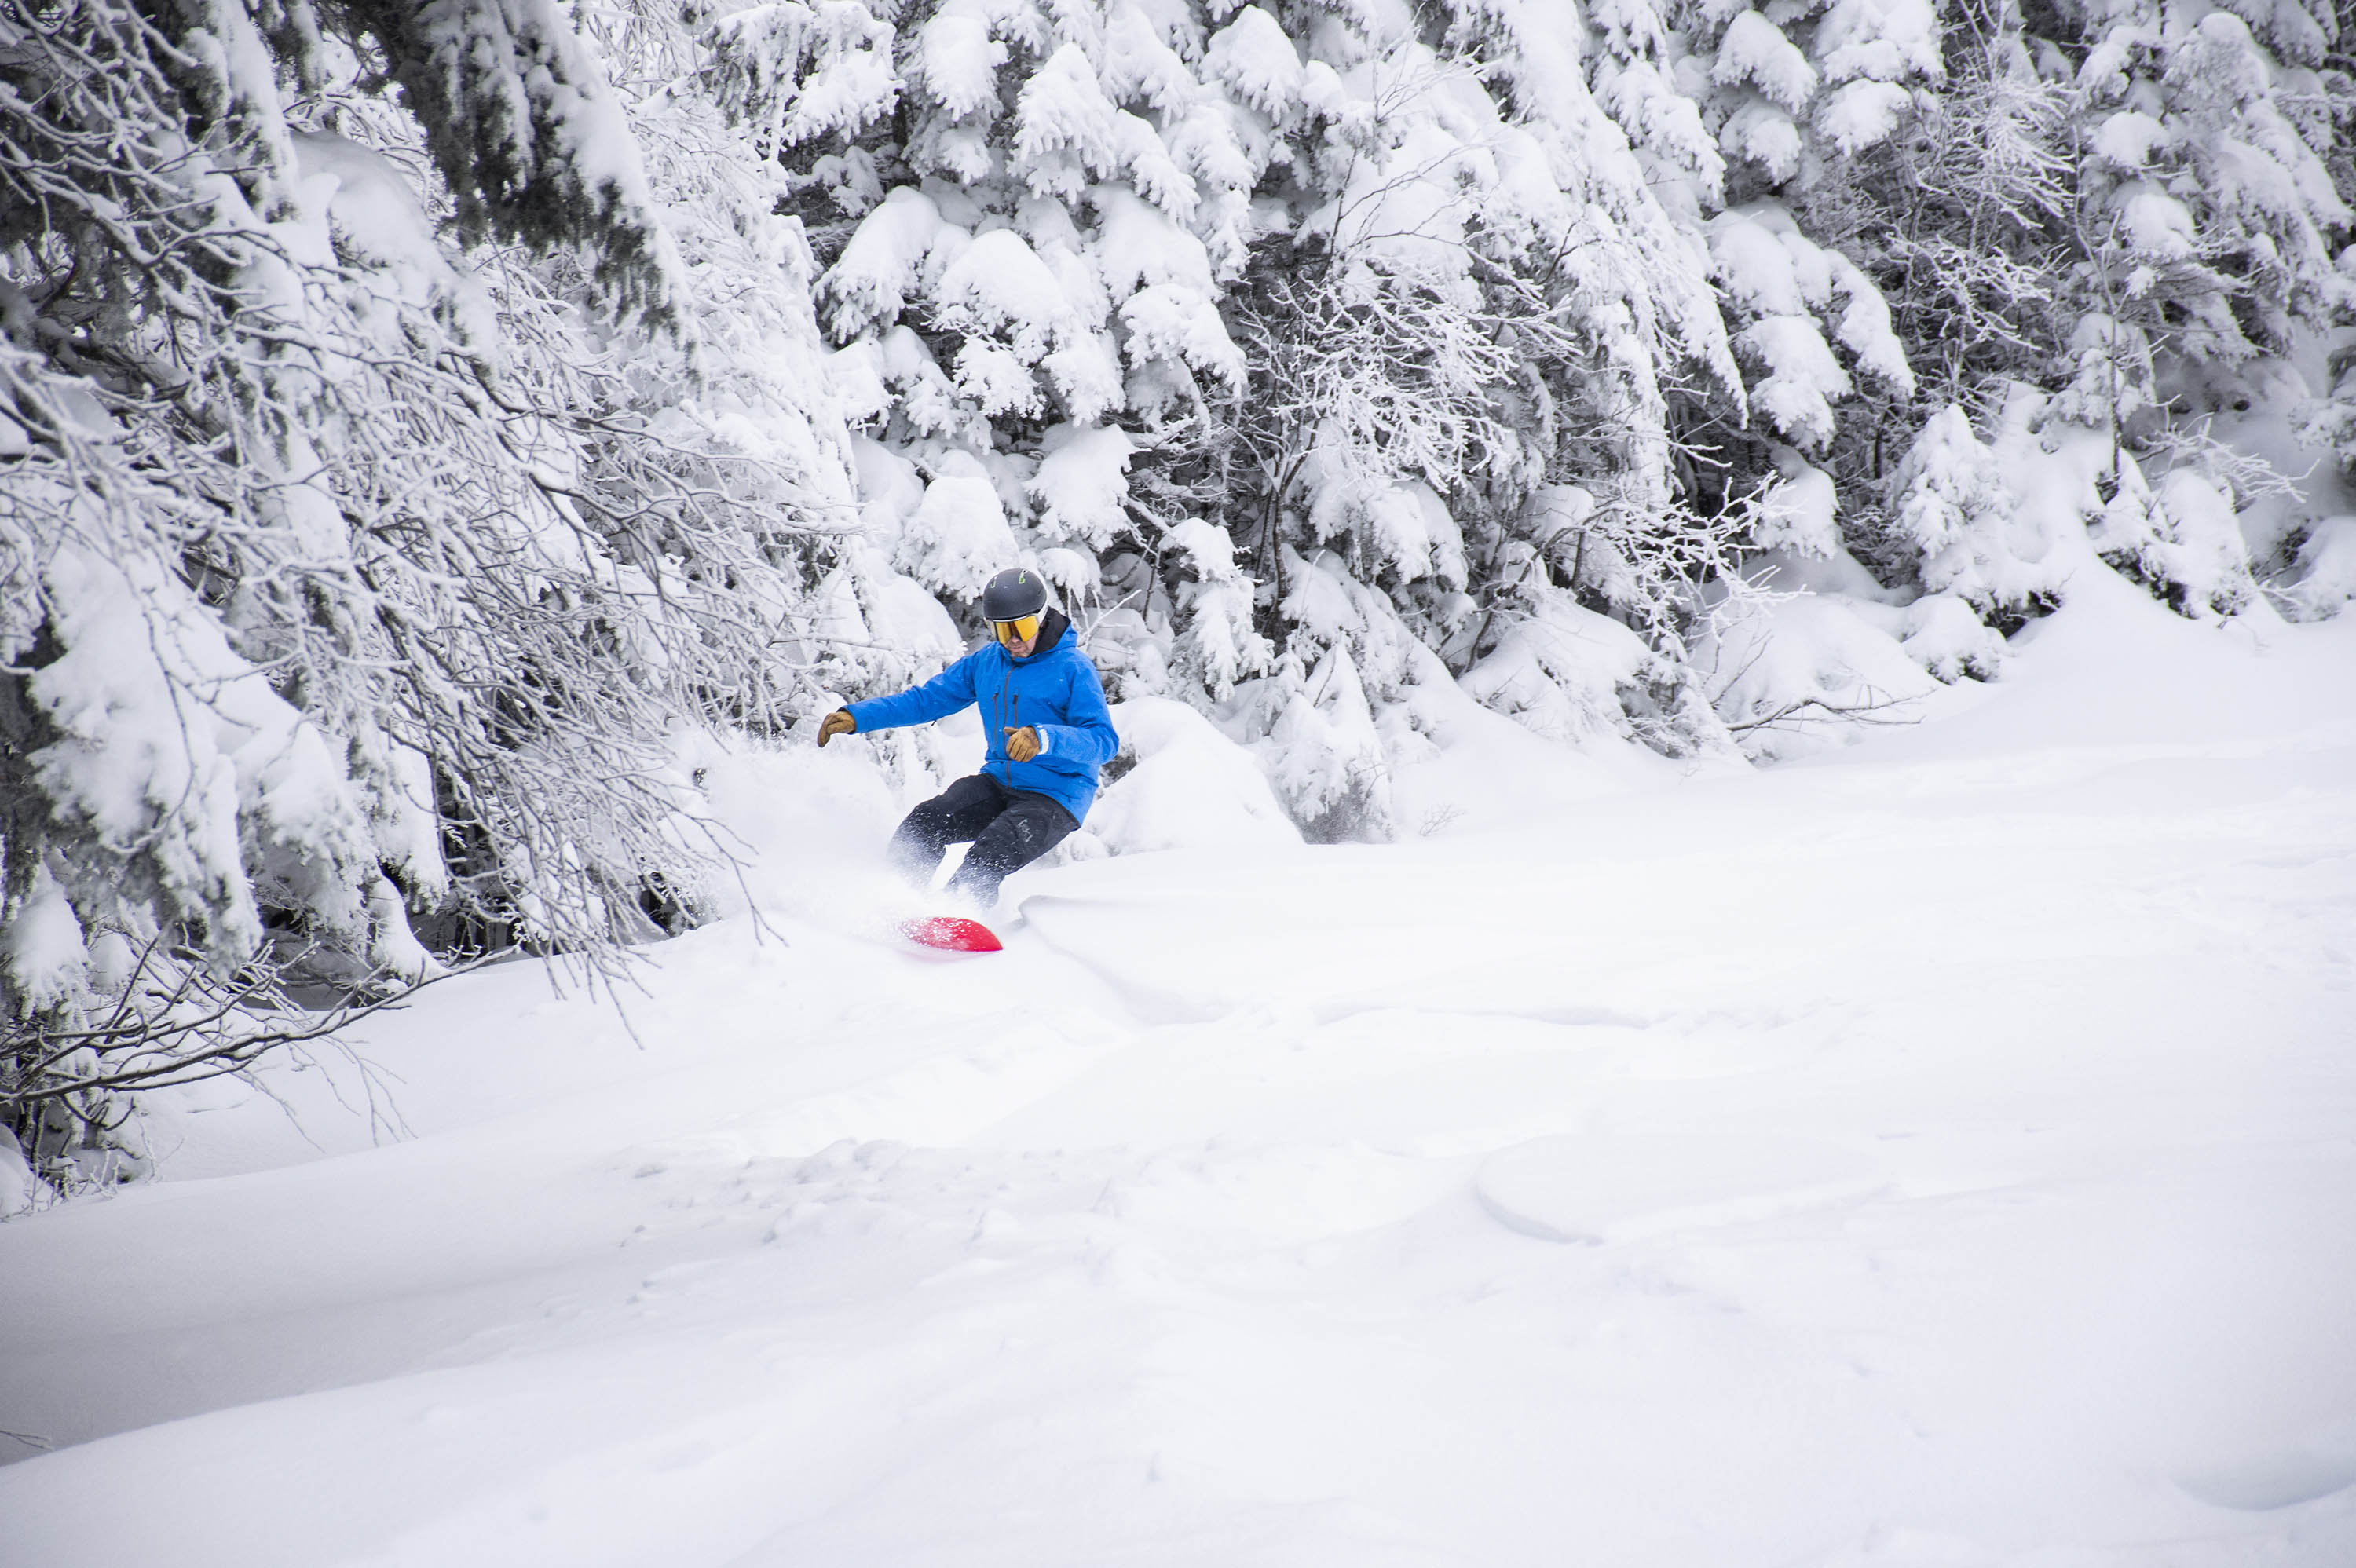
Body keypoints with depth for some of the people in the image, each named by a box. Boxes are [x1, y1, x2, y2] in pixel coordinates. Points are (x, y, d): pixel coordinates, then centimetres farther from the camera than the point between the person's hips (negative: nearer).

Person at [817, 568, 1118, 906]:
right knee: (924, 824, -17)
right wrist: (856, 716, 2)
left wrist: (1045, 739, -40)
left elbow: (1104, 742, -22)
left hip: (1055, 798, -6)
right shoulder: (986, 661, 8)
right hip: (998, 783, 6)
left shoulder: (1074, 669, -12)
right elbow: (927, 699, 13)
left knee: (983, 865, -30)